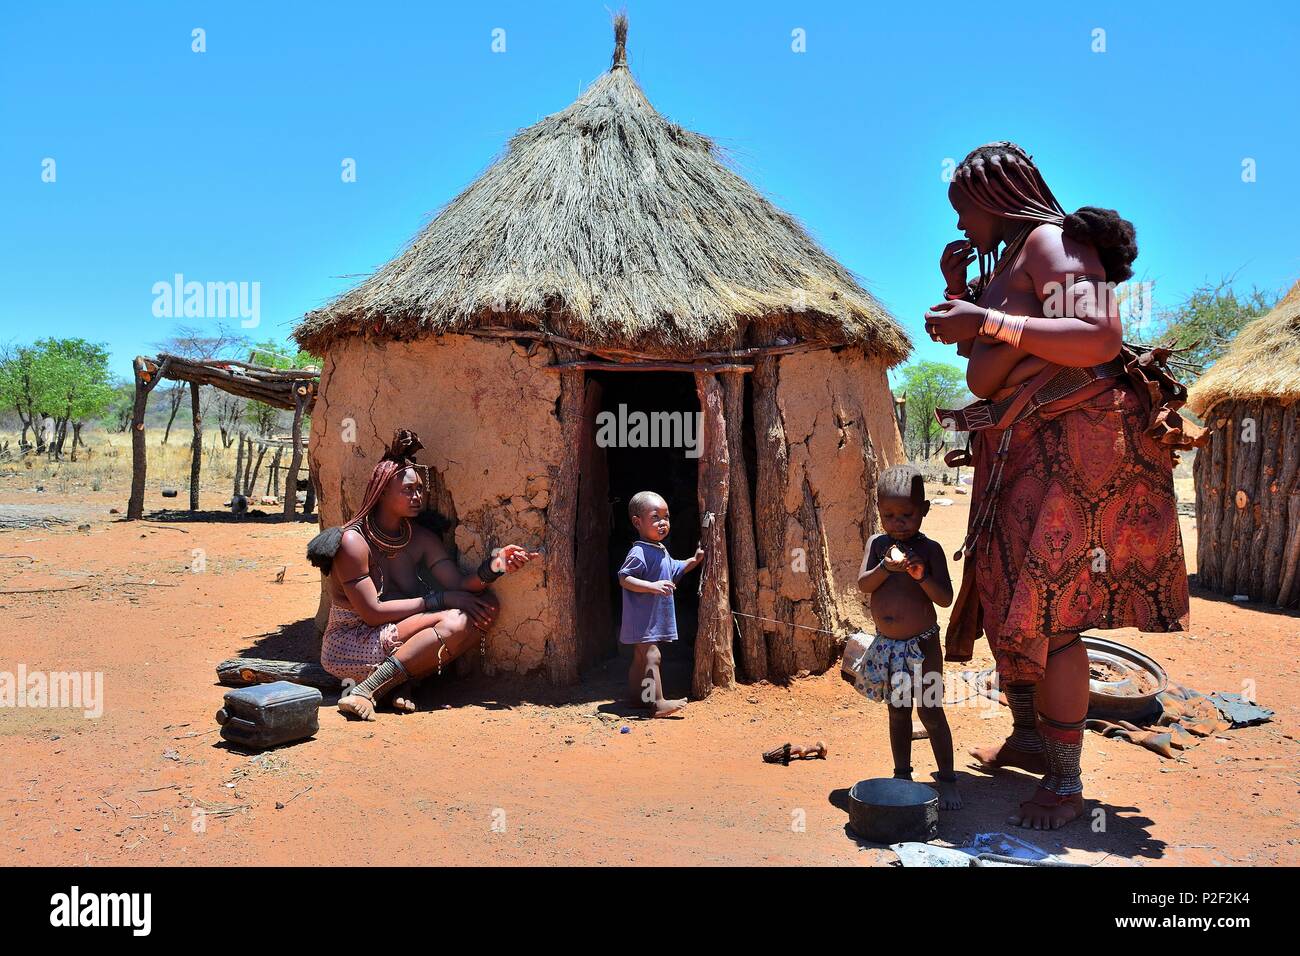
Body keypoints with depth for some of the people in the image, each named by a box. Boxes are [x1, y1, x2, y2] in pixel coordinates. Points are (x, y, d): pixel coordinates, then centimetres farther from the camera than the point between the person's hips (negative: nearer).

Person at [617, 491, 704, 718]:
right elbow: (624, 579, -24)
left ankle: (635, 696, 27)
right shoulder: (639, 552, -19)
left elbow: (674, 571, 29)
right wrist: (652, 586, -34)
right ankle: (658, 703, -15)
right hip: (642, 620, -10)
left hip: (655, 619, 10)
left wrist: (694, 561, 17)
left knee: (640, 658, 17)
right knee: (651, 657, -13)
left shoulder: (662, 551, 12)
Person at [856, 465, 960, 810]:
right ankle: (902, 775, 30)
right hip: (886, 645, 4)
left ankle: (947, 779, 16)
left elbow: (945, 598, -13)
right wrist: (886, 567, -28)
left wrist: (922, 576, -30)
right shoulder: (877, 544, -1)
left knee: (930, 712, 2)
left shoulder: (930, 549, -10)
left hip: (921, 645, -4)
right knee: (898, 712, 17)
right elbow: (863, 585, -11)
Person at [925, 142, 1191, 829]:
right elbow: (979, 359, 24)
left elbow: (1099, 338, -25)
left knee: (1046, 611, -9)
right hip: (1018, 453, 10)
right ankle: (1028, 738, 31)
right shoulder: (1005, 260, 18)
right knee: (1002, 600, 15)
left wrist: (987, 320, -25)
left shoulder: (1051, 240, -9)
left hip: (1069, 446, -10)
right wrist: (956, 288, 14)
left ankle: (1066, 783, 1)